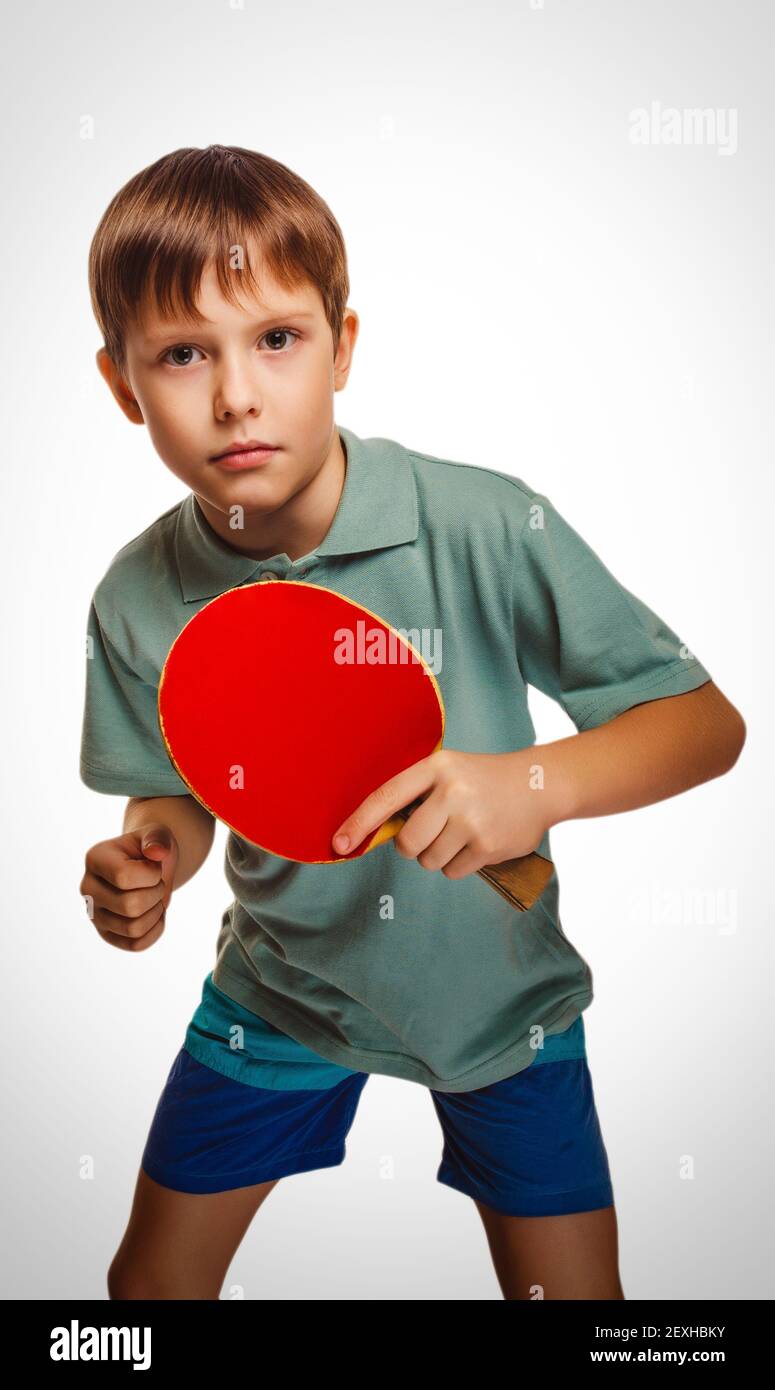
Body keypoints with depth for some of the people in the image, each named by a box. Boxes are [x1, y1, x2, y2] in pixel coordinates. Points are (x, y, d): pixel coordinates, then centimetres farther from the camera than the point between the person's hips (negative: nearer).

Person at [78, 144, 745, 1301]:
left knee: (570, 1292, 11)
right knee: (151, 1280, 17)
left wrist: (537, 784, -37)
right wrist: (144, 864, -21)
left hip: (499, 987, -1)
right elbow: (180, 794, 2)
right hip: (283, 991, 3)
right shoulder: (138, 600, -15)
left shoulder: (489, 528, -25)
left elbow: (708, 721, -20)